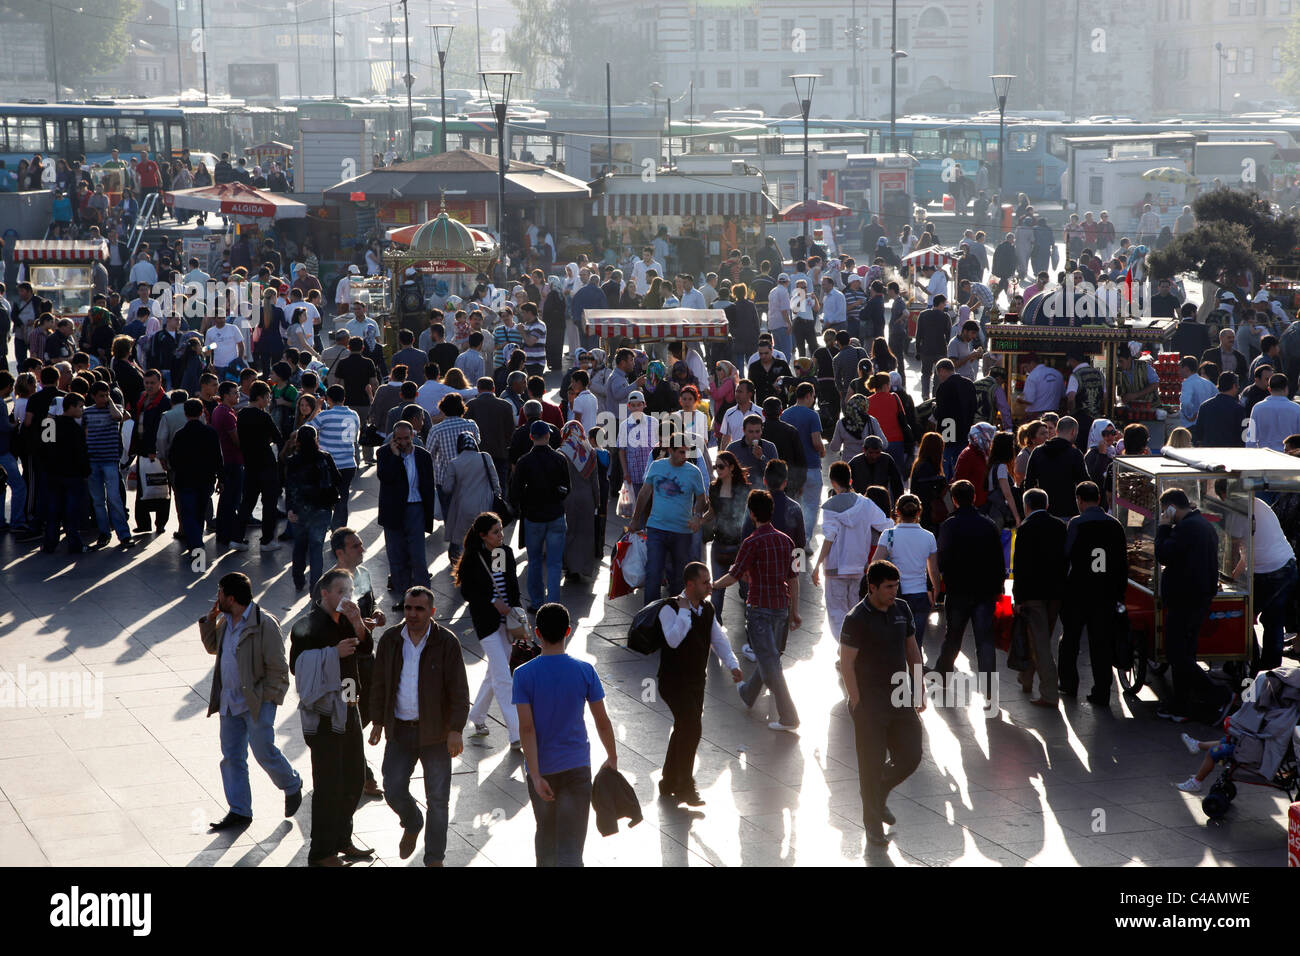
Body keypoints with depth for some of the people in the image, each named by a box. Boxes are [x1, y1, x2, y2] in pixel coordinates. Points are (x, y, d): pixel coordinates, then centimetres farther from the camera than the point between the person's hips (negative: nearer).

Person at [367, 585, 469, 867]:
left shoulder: (446, 643, -10)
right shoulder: (390, 640, 1)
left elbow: (459, 691, -10)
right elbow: (380, 684, 10)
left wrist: (456, 731, -15)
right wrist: (378, 722, 8)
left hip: (435, 732, -3)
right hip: (400, 731, 3)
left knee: (438, 798, 2)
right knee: (394, 790, 0)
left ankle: (434, 859, 14)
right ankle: (412, 825, 33)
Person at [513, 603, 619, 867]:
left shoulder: (524, 674, -8)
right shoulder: (584, 671, -6)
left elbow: (527, 729, -14)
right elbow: (602, 722, -1)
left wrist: (536, 776, -13)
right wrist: (612, 758, 15)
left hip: (541, 769, 1)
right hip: (576, 766, -1)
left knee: (545, 833, 23)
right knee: (571, 845, -4)